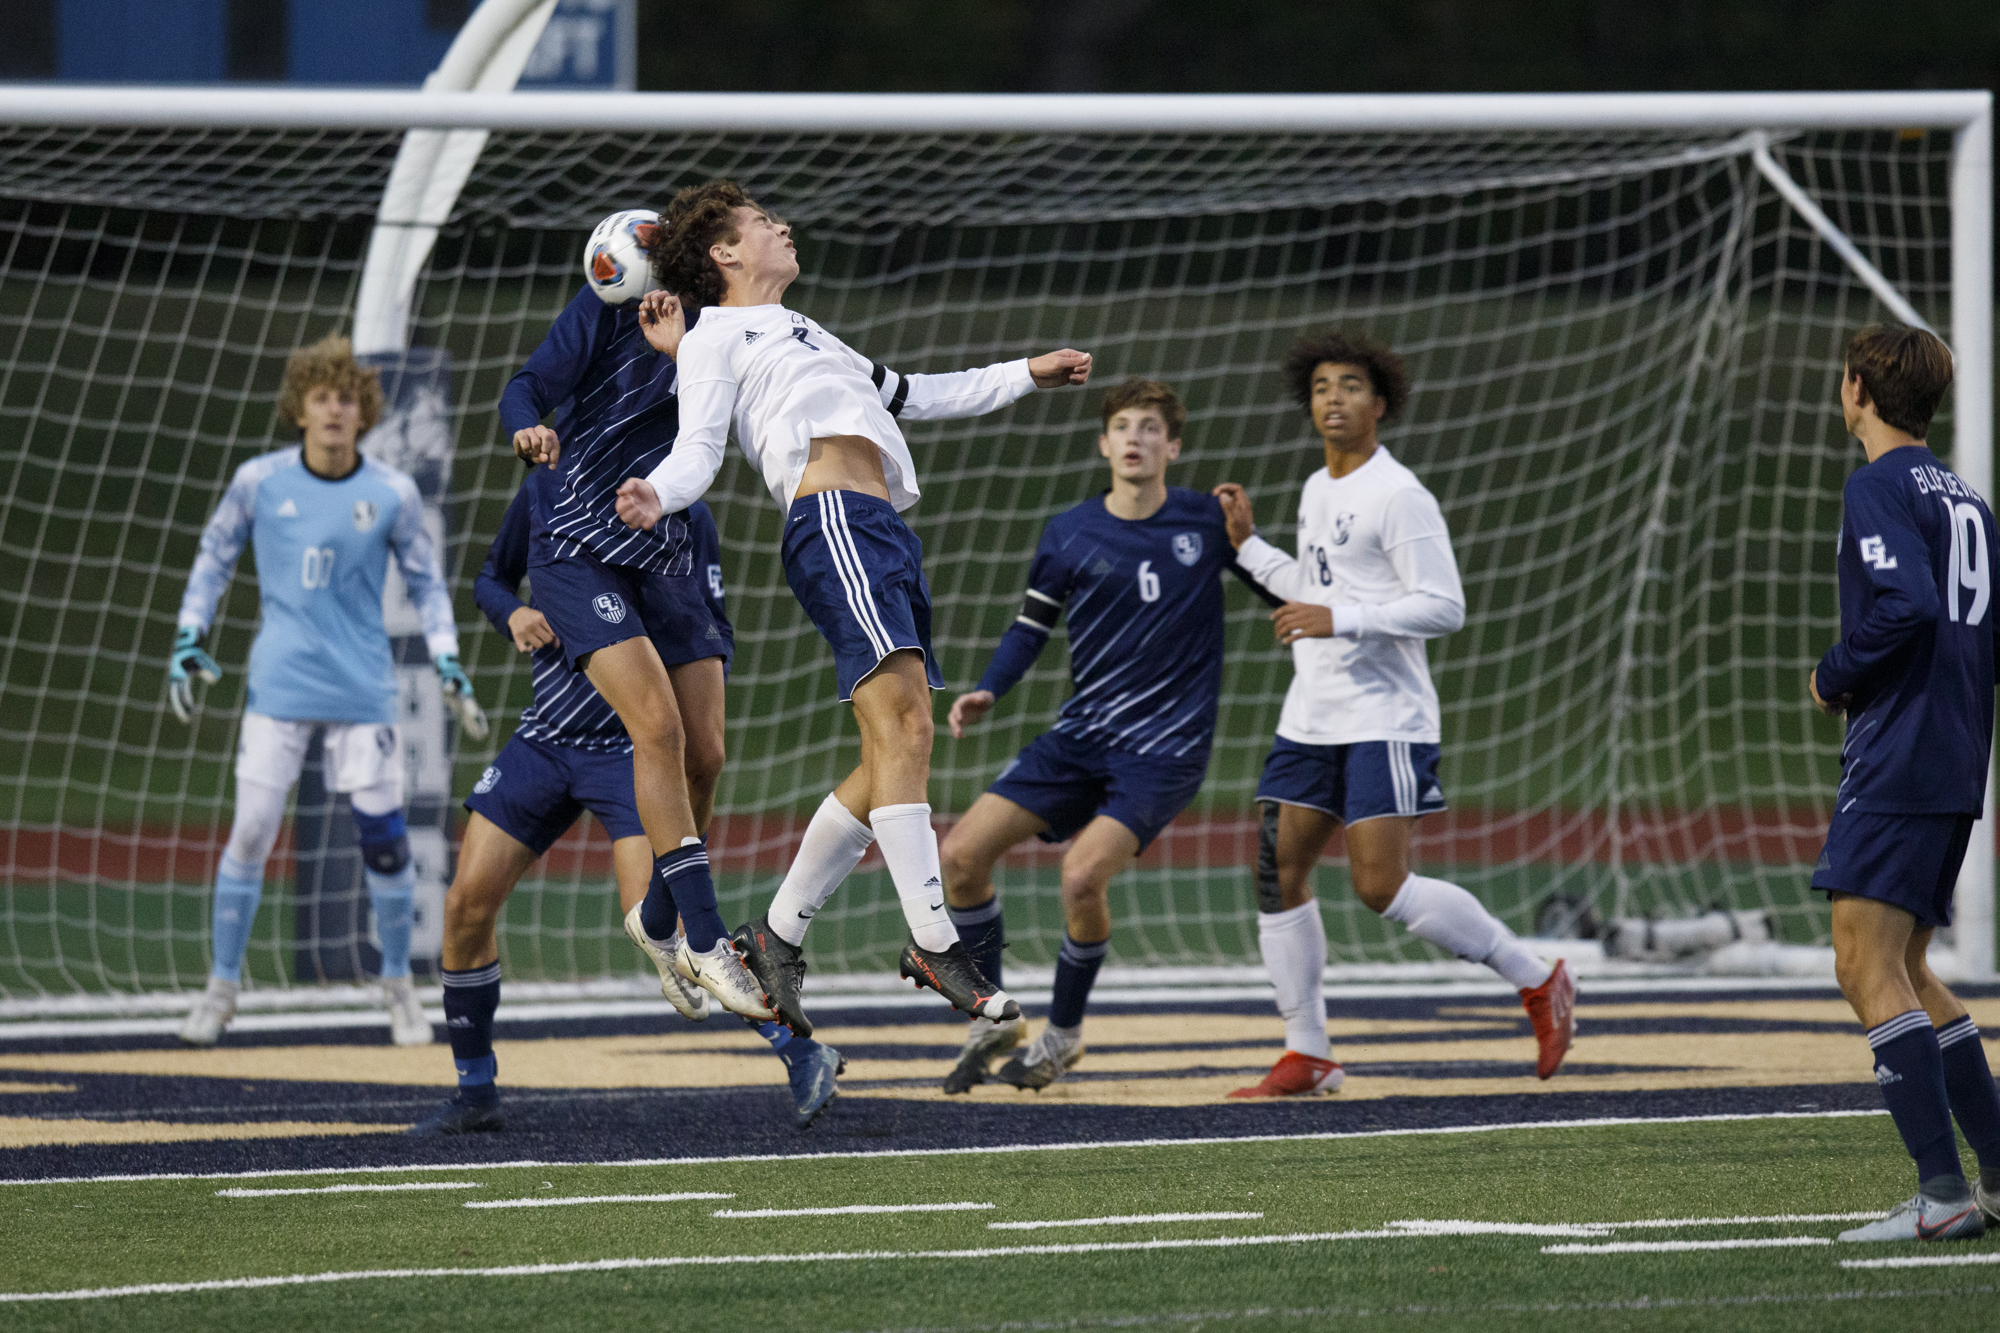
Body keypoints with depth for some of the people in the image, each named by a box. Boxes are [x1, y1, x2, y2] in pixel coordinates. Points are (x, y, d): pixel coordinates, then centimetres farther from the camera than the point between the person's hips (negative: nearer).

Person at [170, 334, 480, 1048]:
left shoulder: (393, 493, -2)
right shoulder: (260, 481, -3)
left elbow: (425, 580, 9)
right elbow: (215, 555, 11)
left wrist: (447, 662, 0)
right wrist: (188, 639, 4)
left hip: (363, 689, 0)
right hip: (279, 686, 0)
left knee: (383, 836, -1)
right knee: (249, 833, -6)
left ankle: (397, 983, 18)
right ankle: (222, 987, 6)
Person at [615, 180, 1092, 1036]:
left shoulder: (802, 337, 37)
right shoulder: (718, 336, 11)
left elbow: (906, 397, 45)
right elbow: (697, 450, 0)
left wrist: (1025, 376, 47)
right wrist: (657, 498, -23)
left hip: (884, 535, 9)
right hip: (835, 517, -9)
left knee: (893, 758, 3)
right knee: (902, 728, -21)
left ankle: (777, 938, 11)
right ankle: (933, 942, -27)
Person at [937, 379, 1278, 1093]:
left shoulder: (1207, 522, -2)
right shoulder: (1069, 536, 2)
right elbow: (1031, 626, 9)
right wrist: (986, 693, -6)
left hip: (1165, 750, -4)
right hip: (1080, 737, 4)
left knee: (1083, 873, -24)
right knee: (962, 856, -7)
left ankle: (1063, 1035, 0)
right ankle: (994, 1022, 12)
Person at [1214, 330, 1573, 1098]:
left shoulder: (1398, 496, -12)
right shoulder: (1317, 491, 16)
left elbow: (1444, 607, -18)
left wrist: (1338, 620, -23)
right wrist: (1248, 546, 22)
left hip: (1384, 720, -9)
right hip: (1310, 719, 9)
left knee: (1381, 886, -15)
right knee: (1278, 876, 3)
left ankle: (1539, 982, -1)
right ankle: (1307, 1056, 10)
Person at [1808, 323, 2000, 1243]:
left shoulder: (1880, 487, -9)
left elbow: (1905, 605, -24)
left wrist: (1835, 679, -9)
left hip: (1895, 765, -9)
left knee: (1869, 969, -11)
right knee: (1903, 971, 17)